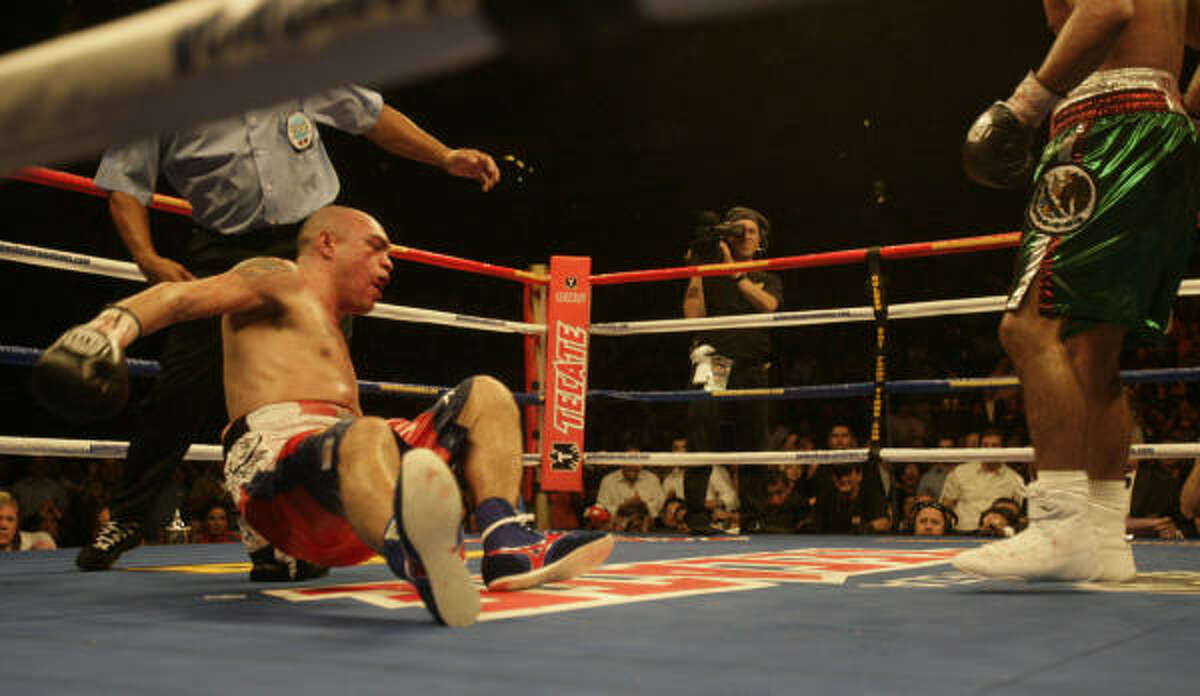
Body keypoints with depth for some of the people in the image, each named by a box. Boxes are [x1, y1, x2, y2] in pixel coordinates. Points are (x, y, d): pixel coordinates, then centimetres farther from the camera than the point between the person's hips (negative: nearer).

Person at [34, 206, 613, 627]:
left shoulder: (330, 333, 37)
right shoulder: (278, 280, 13)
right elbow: (185, 296, -4)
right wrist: (116, 324, -22)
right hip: (277, 448, -8)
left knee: (485, 395, 4)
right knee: (366, 437, -41)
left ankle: (508, 548, -24)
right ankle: (419, 563, -76)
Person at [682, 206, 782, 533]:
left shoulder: (769, 279, 19)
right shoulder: (711, 276, 13)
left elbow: (767, 305, -4)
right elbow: (693, 316, 0)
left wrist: (734, 271, -8)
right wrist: (695, 272, -2)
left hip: (753, 368, 3)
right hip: (714, 358, -2)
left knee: (753, 442, 4)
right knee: (702, 418, -19)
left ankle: (753, 519, 12)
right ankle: (697, 515, -17)